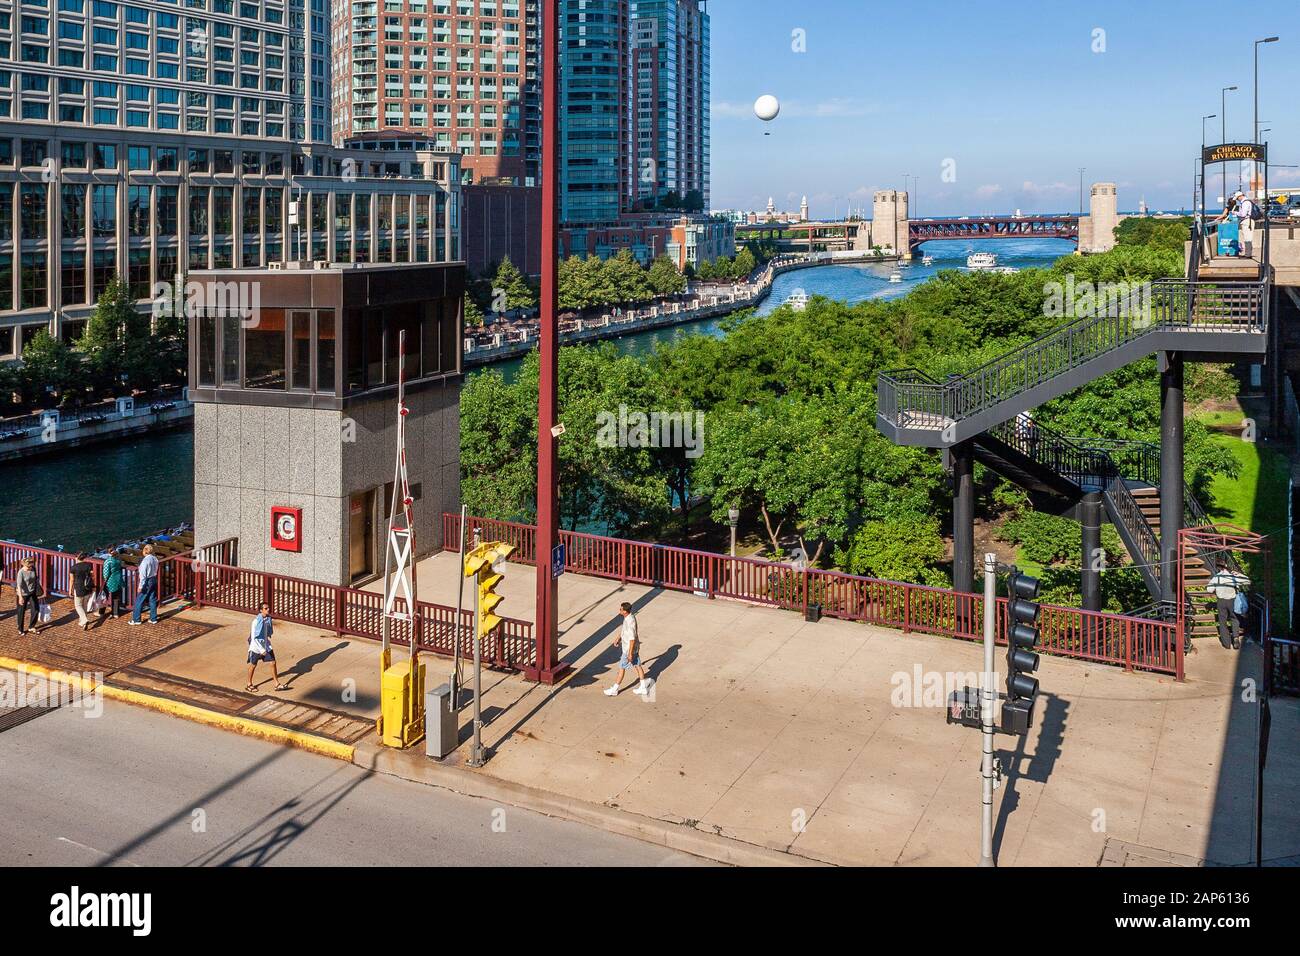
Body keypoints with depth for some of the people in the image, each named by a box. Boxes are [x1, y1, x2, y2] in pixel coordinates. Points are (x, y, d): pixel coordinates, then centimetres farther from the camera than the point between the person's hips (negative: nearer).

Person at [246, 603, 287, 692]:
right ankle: (249, 684, 33)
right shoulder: (256, 621, -25)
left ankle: (277, 684, 14)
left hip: (266, 645, 5)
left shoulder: (268, 619, -6)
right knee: (253, 665, 13)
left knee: (273, 663, 4)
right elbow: (253, 638, -24)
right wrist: (261, 650, -25)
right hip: (256, 647, -5)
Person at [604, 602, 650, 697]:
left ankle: (615, 690, 18)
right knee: (637, 665, 16)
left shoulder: (630, 622, -31)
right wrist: (618, 638, 17)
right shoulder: (628, 616, -2)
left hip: (629, 648, -9)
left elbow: (632, 639, -27)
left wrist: (630, 653, -23)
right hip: (635, 647, 9)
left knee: (622, 668, 5)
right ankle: (643, 687, 26)